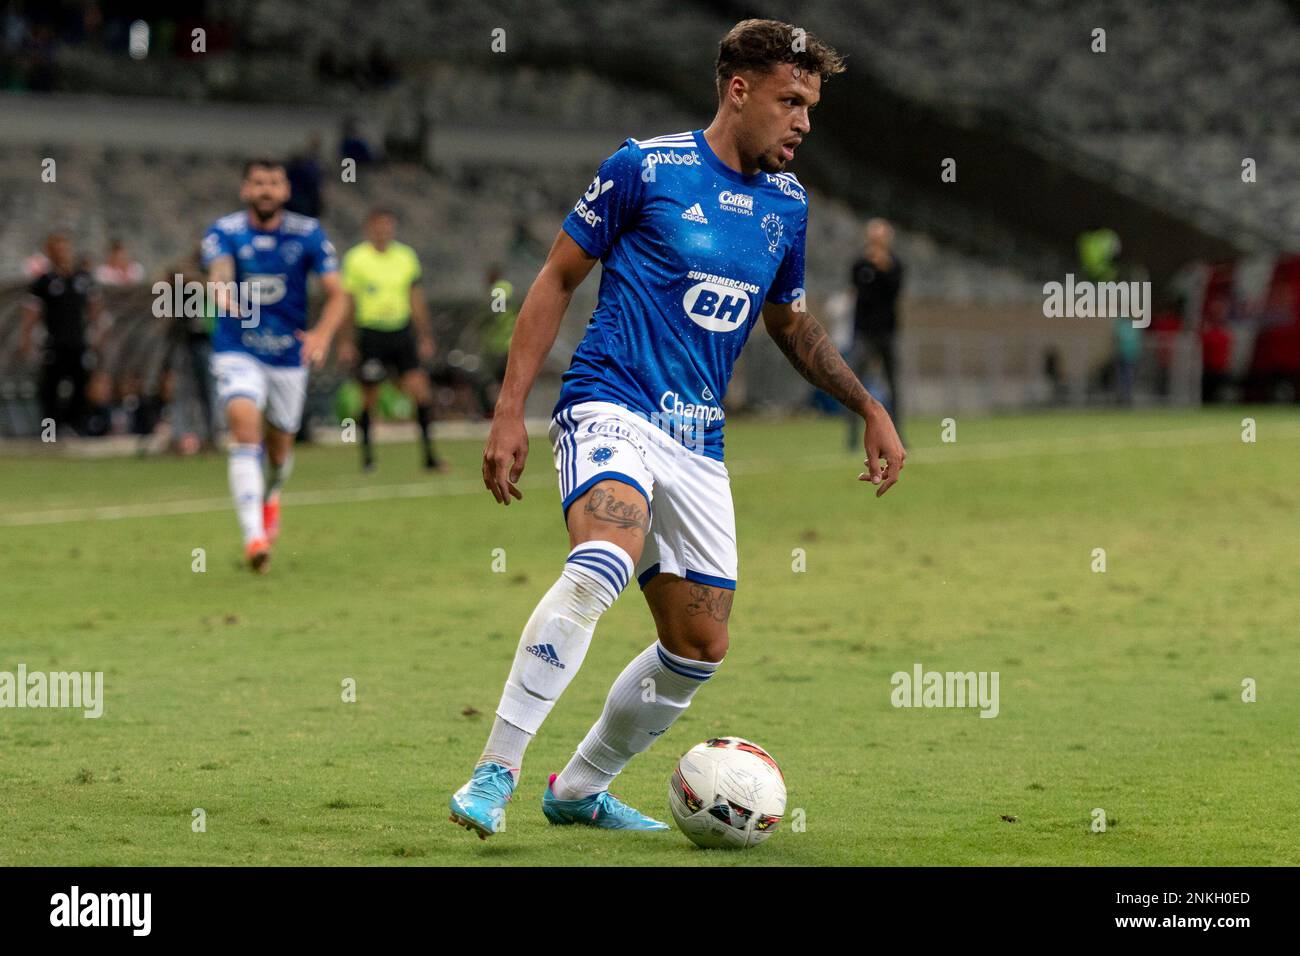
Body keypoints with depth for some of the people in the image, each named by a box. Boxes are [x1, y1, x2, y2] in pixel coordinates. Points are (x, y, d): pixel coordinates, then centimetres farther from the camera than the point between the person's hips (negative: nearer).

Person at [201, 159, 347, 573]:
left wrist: (322, 333, -25)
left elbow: (336, 294, -6)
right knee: (244, 426, -25)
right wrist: (223, 293, -51)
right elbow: (219, 272, -27)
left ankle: (270, 496, 50)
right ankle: (253, 536, -29)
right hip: (237, 350, -2)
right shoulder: (224, 232, -7)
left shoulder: (307, 234, -4)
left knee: (279, 449, 12)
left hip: (289, 355, 2)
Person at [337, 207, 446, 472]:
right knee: (370, 395, 2)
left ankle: (428, 453, -3)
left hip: (402, 332, 3)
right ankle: (367, 452, 19)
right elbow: (347, 302, 1)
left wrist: (425, 337, 13)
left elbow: (416, 300, 15)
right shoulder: (356, 259, -3)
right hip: (371, 333, -3)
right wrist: (347, 342, -2)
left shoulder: (407, 256, 8)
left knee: (421, 390, -8)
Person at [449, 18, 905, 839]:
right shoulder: (647, 167, -5)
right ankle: (495, 773, -31)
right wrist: (511, 411, -6)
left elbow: (790, 322, 28)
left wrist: (871, 409, 20)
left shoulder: (787, 204, 12)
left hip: (700, 443, 7)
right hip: (611, 409, -7)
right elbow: (558, 280, 0)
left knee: (701, 647, 5)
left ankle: (579, 789, 26)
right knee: (604, 564, -34)